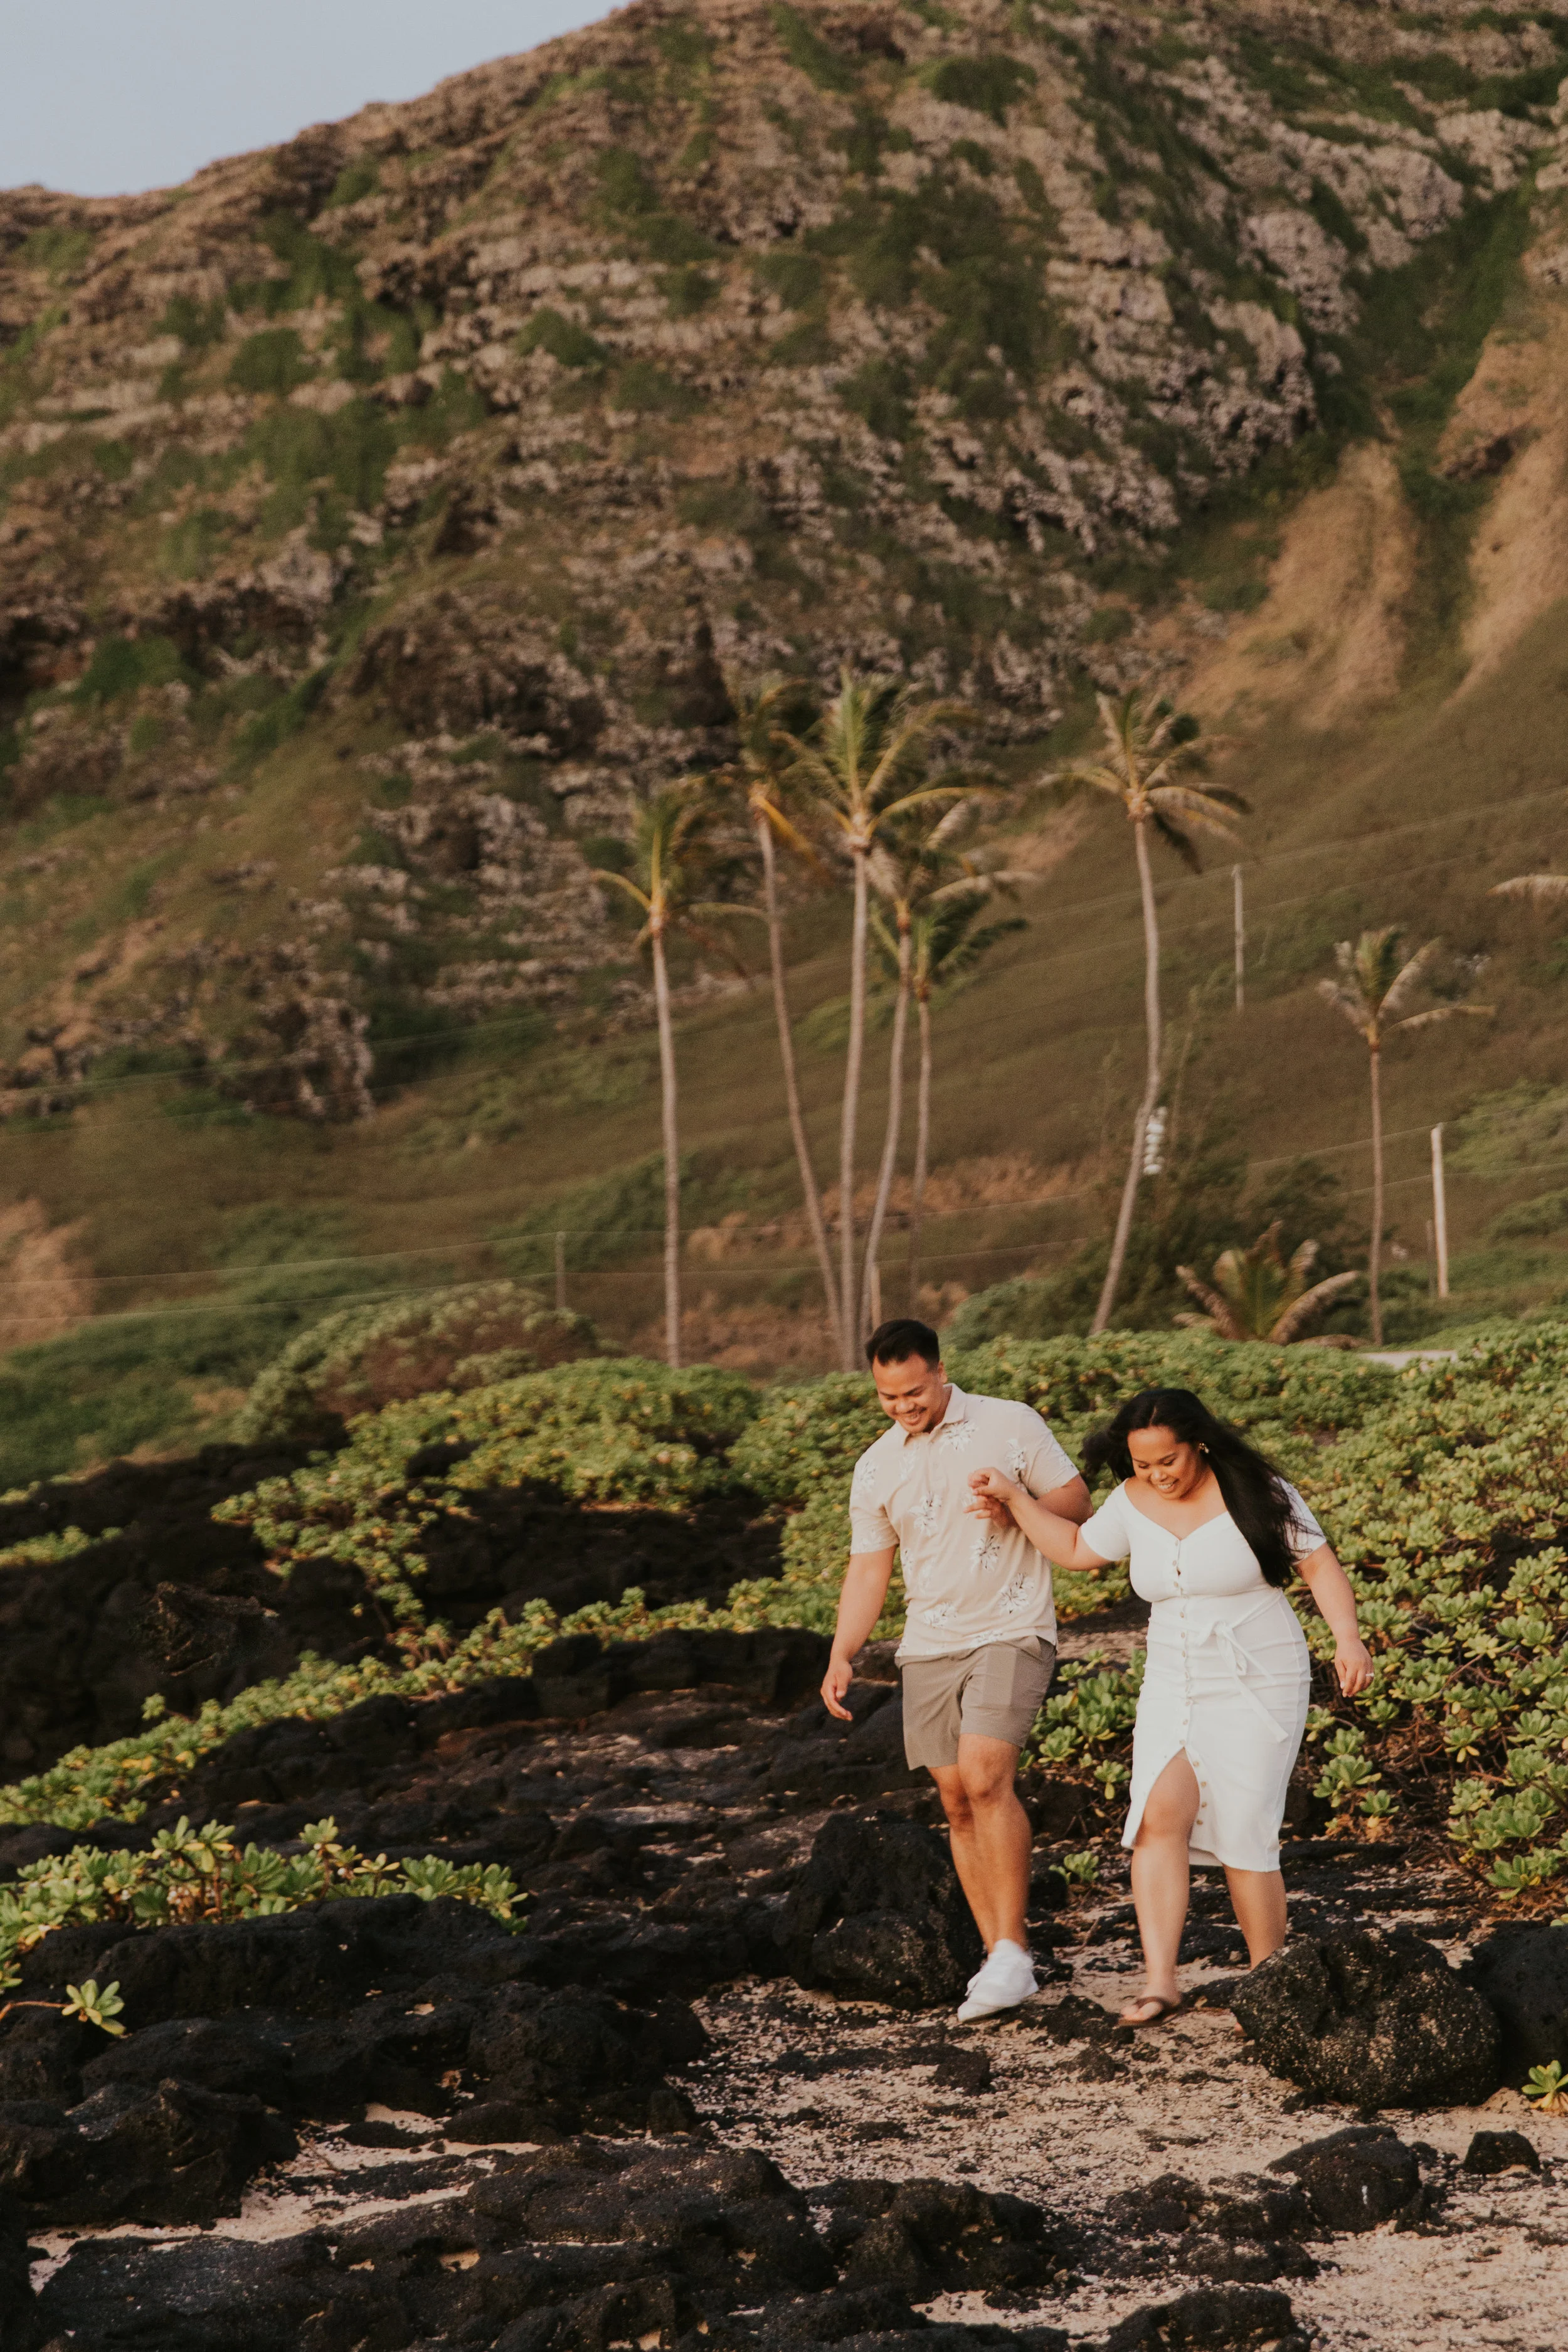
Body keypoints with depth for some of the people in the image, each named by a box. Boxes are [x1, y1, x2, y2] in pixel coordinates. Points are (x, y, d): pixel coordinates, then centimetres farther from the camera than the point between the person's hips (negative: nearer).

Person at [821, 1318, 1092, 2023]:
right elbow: (868, 1570, 10)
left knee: (985, 1777, -21)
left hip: (1011, 1631, -4)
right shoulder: (875, 1469, 8)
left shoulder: (1012, 1424, -1)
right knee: (958, 1803, 3)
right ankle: (997, 1960, 11)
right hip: (929, 1646, 5)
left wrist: (1020, 1504, -17)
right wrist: (841, 1657, -2)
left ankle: (1012, 1951, -17)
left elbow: (1078, 1504, 4)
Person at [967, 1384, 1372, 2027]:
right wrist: (1013, 1497, 11)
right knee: (1159, 1818, -16)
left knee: (1245, 1839, -8)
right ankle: (1160, 1980, -18)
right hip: (1172, 1690, 4)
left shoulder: (1258, 1493, -9)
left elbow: (1321, 1566, -7)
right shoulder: (1134, 1503, 4)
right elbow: (1076, 1548, 19)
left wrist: (1347, 1637, -20)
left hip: (1257, 1691, -4)